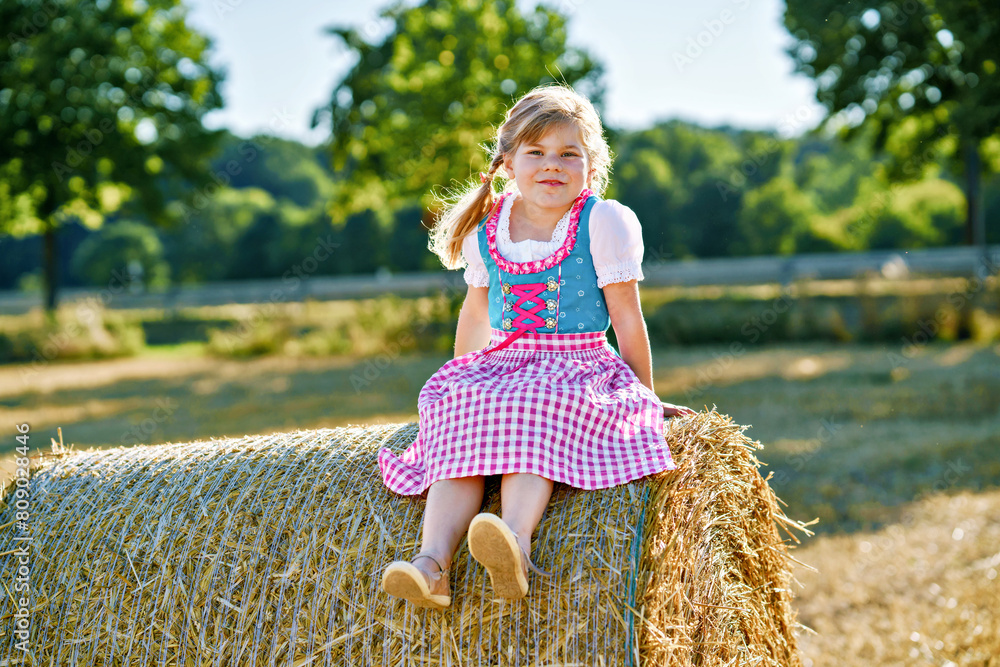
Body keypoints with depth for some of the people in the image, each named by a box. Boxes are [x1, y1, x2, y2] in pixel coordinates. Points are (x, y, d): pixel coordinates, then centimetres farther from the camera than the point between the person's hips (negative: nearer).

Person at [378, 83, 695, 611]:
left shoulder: (604, 221, -4)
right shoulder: (484, 228, 9)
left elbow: (626, 317, -1)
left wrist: (645, 395, 3)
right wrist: (460, 383, 29)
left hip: (579, 368, -4)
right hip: (501, 367, 4)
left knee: (532, 411, -36)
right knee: (459, 419, -27)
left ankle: (517, 542, -59)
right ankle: (431, 560, -43)